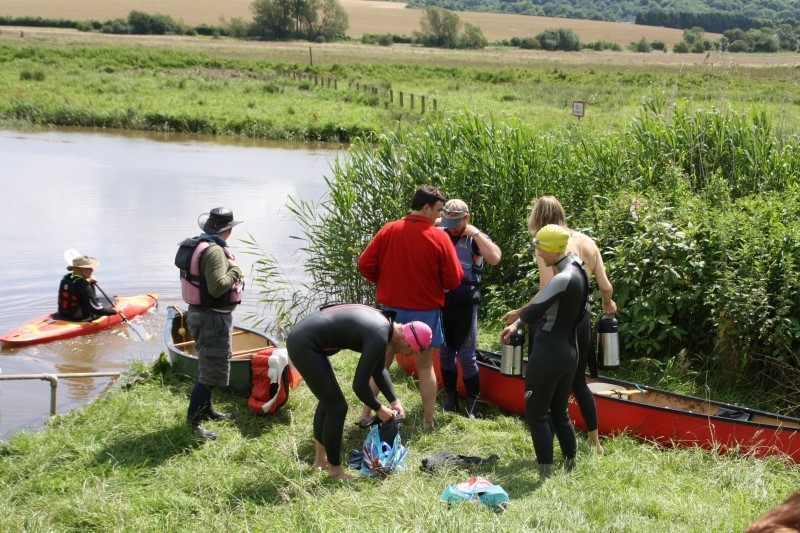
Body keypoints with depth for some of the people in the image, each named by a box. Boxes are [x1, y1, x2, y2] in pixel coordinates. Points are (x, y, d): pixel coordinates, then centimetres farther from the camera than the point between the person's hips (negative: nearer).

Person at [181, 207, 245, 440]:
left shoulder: (199, 245, 10)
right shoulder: (214, 251, -22)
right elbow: (217, 287, -29)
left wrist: (233, 274, 8)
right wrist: (235, 270, -15)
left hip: (201, 314, 11)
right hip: (213, 319, -11)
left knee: (209, 365, 23)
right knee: (213, 371, -6)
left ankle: (206, 410, 36)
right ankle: (192, 421, -3)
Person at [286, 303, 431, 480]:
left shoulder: (384, 324, 8)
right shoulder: (379, 337, -20)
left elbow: (379, 370, 21)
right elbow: (359, 384, -16)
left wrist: (394, 401, 14)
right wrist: (379, 409, -1)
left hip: (303, 336, 10)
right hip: (304, 344, -10)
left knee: (328, 399, 24)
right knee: (337, 407, -1)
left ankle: (320, 459, 39)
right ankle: (335, 471, 15)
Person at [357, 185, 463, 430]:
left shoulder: (388, 230, -5)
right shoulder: (439, 237, -13)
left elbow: (365, 265, -4)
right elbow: (454, 279, -10)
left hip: (391, 308, 2)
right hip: (425, 310, -2)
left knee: (381, 362, 15)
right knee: (425, 366, 11)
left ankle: (366, 414, 19)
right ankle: (428, 420, 16)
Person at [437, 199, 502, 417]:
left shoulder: (476, 239, -4)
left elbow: (495, 258, -23)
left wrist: (475, 232, -17)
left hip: (465, 305, -4)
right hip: (441, 303, 4)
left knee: (466, 355, -1)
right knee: (444, 353, 13)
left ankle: (473, 403, 10)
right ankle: (450, 398, 26)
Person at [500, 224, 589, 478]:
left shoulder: (563, 279, -24)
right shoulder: (576, 270, 6)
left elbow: (532, 312, -26)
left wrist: (518, 320, -3)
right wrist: (517, 324, 10)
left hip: (548, 355, -9)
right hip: (569, 352, 9)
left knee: (537, 414, 3)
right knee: (559, 412, 20)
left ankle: (546, 474, 6)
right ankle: (571, 467, 29)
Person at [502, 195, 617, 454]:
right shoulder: (587, 242, 4)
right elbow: (605, 286, 5)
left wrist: (519, 313, -13)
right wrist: (608, 304, 25)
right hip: (582, 318, 7)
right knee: (578, 382, 22)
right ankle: (595, 442, 31)